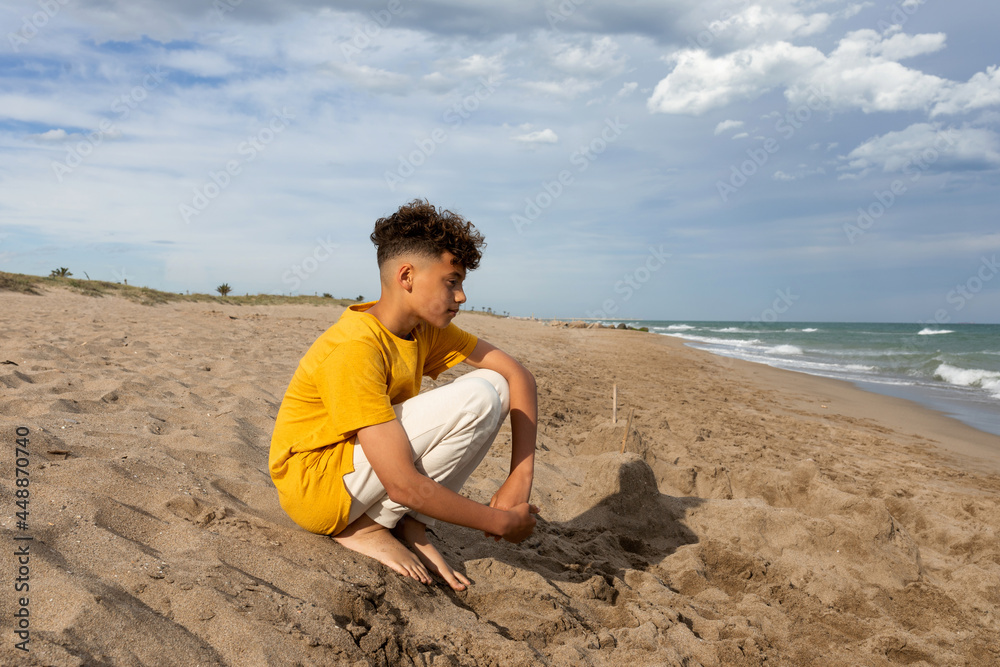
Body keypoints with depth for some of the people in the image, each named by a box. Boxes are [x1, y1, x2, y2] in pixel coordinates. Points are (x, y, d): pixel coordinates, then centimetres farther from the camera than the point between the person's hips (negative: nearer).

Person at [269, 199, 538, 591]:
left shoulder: (426, 329, -1)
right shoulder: (354, 349, -27)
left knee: (494, 384, -5)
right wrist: (501, 522, -20)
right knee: (475, 397, -23)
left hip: (359, 474, 8)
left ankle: (408, 526, -4)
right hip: (312, 489, -8)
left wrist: (521, 478, -14)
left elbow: (517, 374, 0)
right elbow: (403, 484, -30)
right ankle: (366, 528, -10)